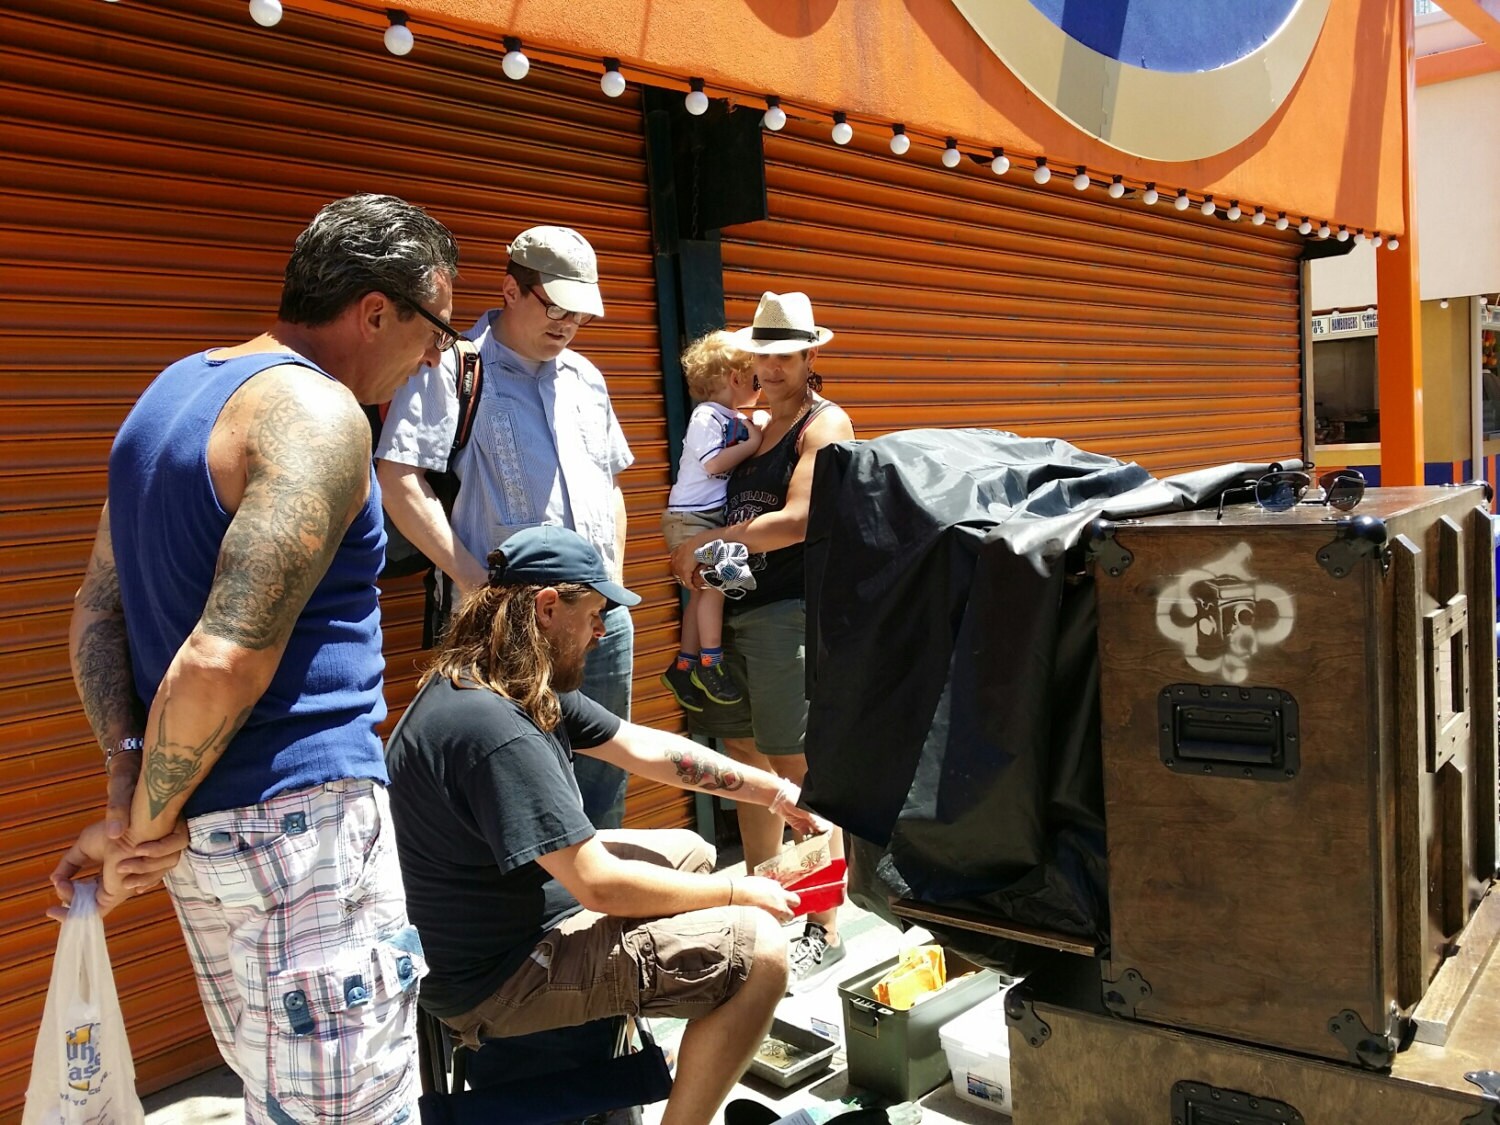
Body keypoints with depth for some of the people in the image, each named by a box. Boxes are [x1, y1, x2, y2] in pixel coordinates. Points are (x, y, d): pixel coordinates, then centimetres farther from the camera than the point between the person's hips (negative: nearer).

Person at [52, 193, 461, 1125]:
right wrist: (145, 827, -12)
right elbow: (223, 659, -25)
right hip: (299, 815, -9)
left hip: (208, 822, 10)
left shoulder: (176, 391, 13)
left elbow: (96, 615, 13)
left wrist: (131, 784, 4)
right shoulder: (319, 414, -16)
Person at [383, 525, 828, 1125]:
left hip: (529, 909, 10)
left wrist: (774, 791, 7)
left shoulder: (530, 688, 2)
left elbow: (646, 748, 8)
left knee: (690, 850, 20)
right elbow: (601, 885, -28)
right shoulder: (493, 728, -30)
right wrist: (739, 892, -15)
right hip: (498, 980, -10)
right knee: (759, 950, -16)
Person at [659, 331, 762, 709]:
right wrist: (752, 443, -16)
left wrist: (758, 434, 5)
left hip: (716, 517, 9)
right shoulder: (706, 416, -14)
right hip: (690, 518, -9)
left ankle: (683, 667, 18)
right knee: (713, 583, -14)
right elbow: (713, 464, -24)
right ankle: (710, 664, -3)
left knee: (702, 592, 10)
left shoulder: (739, 421, 11)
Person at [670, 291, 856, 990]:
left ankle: (824, 931, 3)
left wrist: (701, 543, -10)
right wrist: (700, 565, 2)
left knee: (800, 771, -6)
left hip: (793, 614, -8)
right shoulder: (754, 426, 20)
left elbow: (797, 520, -15)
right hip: (737, 610, 8)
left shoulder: (825, 423, -4)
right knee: (745, 760, 12)